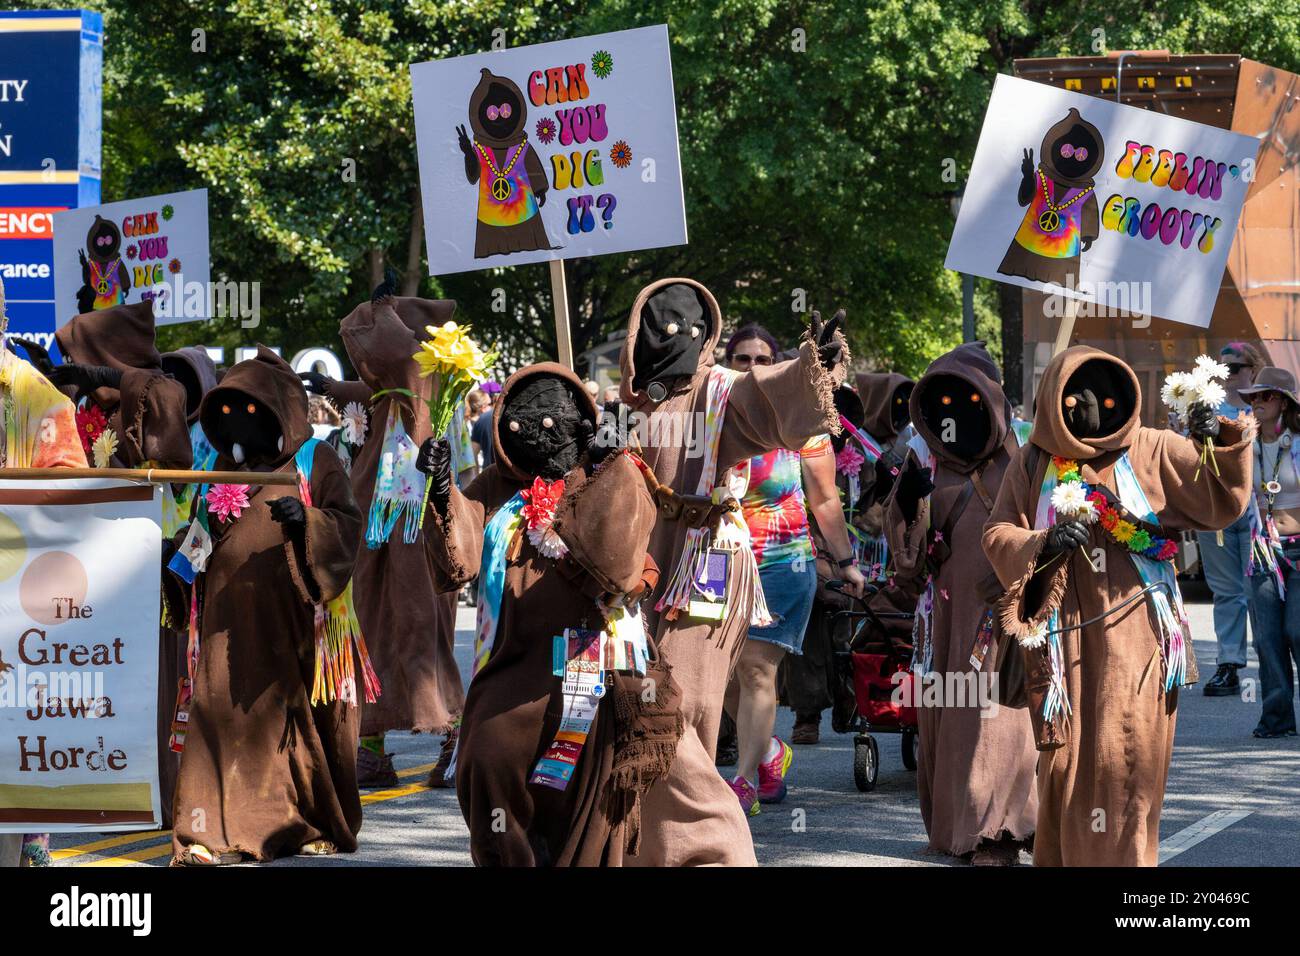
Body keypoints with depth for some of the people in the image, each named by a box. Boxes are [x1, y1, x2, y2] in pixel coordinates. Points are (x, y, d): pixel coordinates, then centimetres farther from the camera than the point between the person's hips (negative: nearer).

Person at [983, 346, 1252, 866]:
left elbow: (1222, 496, -2)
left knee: (1125, 757, -7)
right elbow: (997, 534, 4)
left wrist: (1219, 442, -20)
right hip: (1066, 636, 1)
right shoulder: (1033, 465, 7)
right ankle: (1064, 857, 15)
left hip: (1135, 633, -1)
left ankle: (1124, 858, -2)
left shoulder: (1151, 452, 4)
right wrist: (1043, 544, -16)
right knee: (1068, 756, 3)